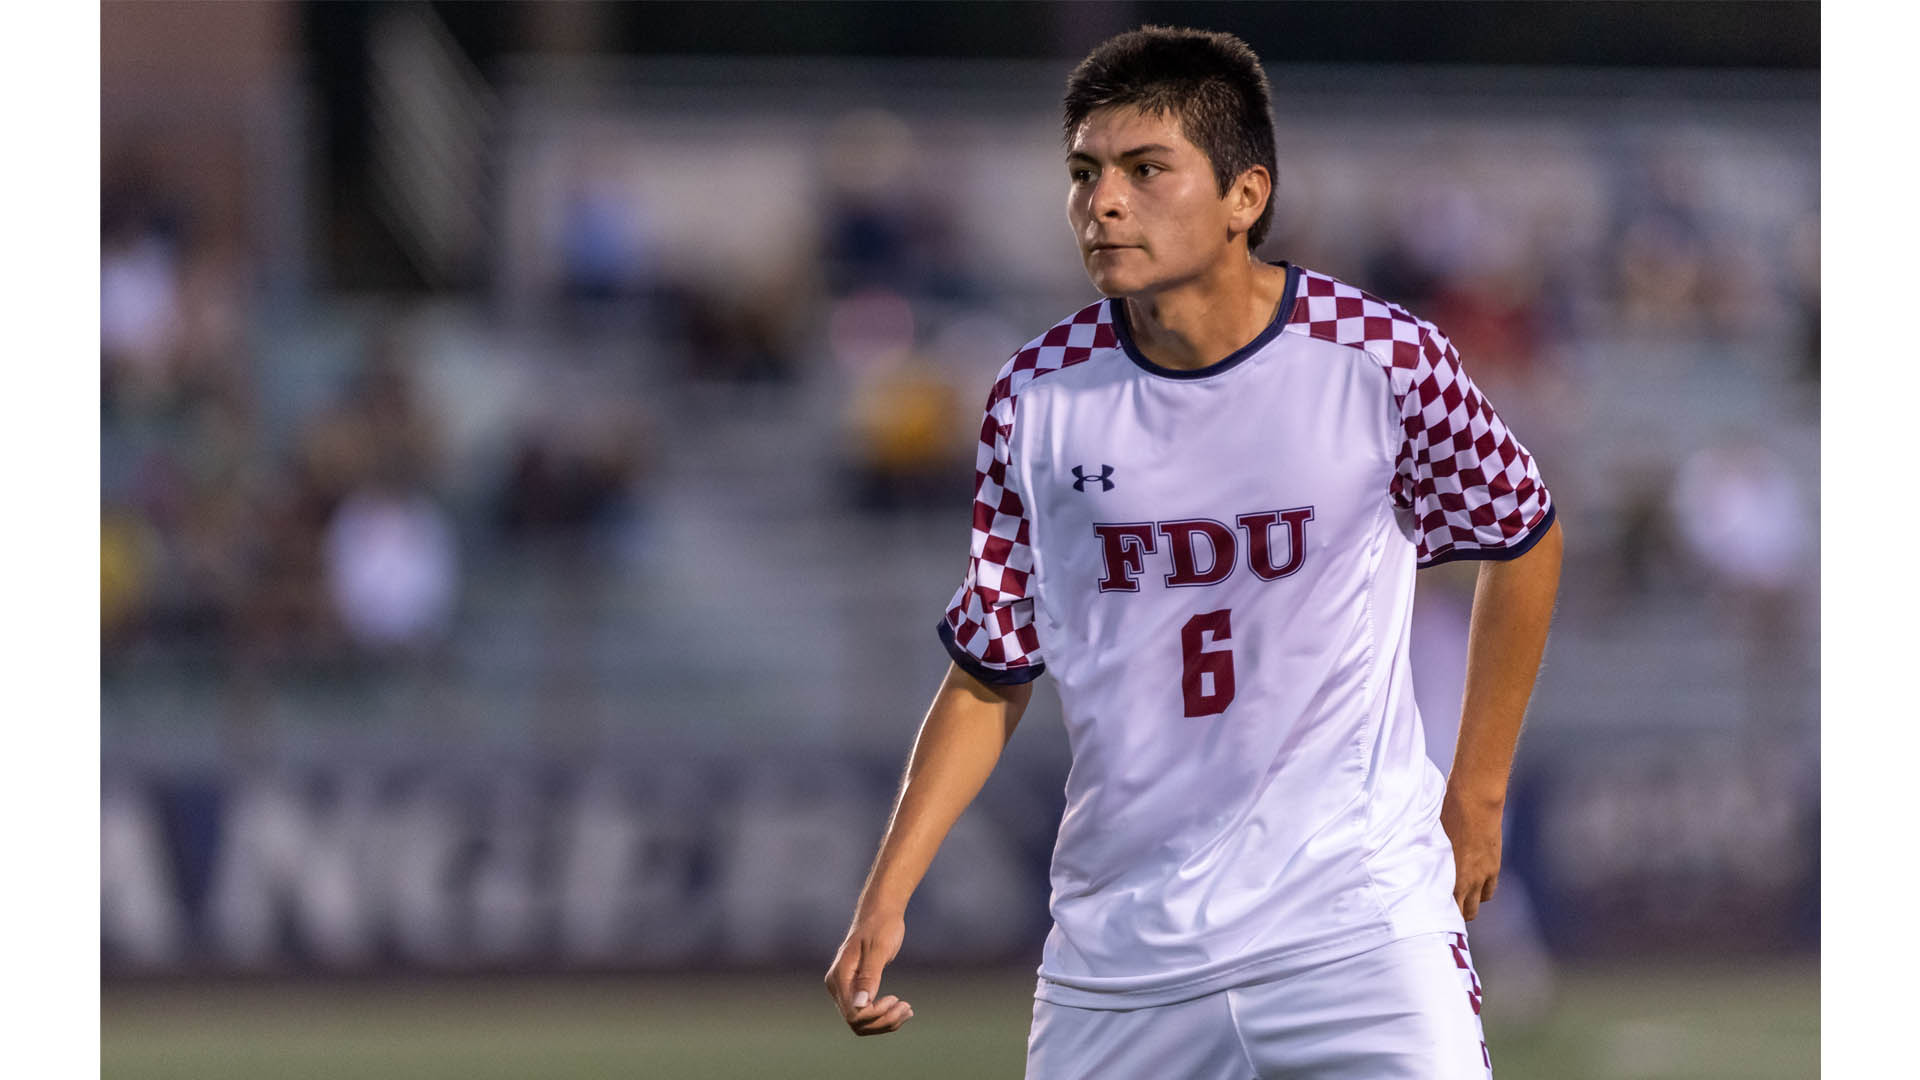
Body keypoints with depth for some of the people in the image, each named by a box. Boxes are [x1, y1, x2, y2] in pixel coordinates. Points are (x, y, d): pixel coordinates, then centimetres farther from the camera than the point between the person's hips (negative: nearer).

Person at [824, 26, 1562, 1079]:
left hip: (1356, 917, -2)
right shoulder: (1039, 398, -2)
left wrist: (1475, 796, 12)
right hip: (1114, 943, 2)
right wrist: (885, 897, -1)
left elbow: (1522, 538, 11)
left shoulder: (1383, 359, -8)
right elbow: (989, 675, 8)